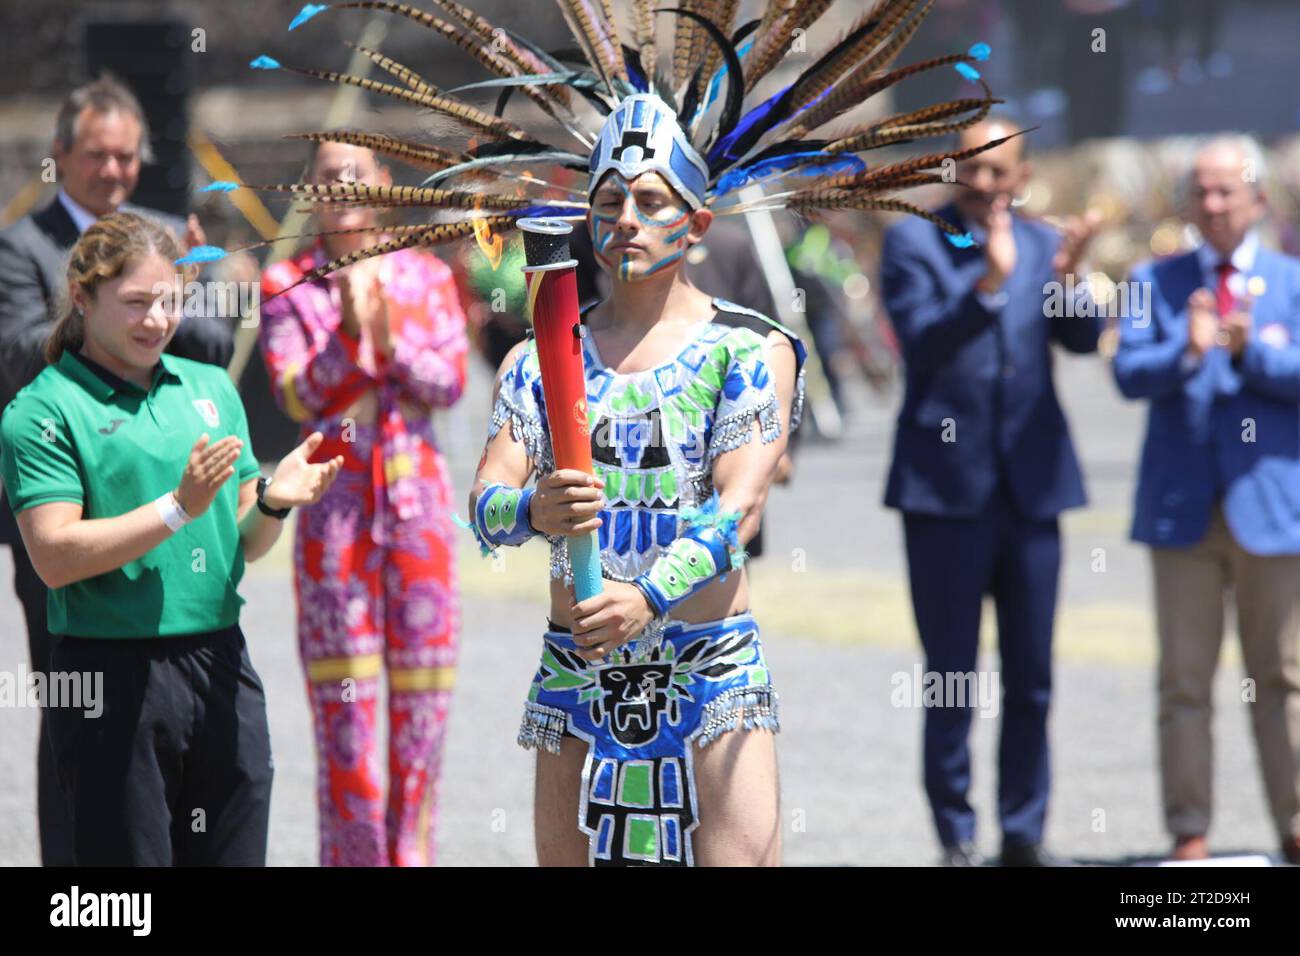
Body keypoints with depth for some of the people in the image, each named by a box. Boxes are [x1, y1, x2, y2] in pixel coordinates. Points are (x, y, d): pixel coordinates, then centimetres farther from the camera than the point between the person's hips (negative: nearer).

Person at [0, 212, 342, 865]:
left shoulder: (211, 388, 14)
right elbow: (55, 556, -13)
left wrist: (273, 501, -5)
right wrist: (180, 509, -19)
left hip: (221, 666, 5)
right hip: (113, 680, -5)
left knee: (233, 854, 7)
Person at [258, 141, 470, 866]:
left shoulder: (427, 277, 9)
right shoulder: (288, 286, 4)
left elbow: (452, 382, 1)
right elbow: (296, 396, -6)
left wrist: (392, 342, -15)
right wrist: (350, 332, -20)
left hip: (418, 499, 2)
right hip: (335, 501, -2)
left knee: (424, 694, 1)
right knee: (341, 696, -4)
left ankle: (413, 852, 9)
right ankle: (354, 854, 3)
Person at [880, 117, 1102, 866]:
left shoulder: (1042, 245, 8)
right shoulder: (913, 242, -2)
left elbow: (1084, 338, -4)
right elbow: (921, 343, -16)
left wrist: (1067, 278, -24)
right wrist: (987, 284, -30)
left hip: (1031, 486, 3)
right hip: (947, 488, -3)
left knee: (1032, 678, 8)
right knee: (951, 681, 2)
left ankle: (1025, 833, 17)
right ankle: (958, 838, 9)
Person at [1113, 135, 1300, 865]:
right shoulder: (1156, 282, 9)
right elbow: (1129, 373, -5)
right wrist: (1187, 351, -23)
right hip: (1183, 506, 1)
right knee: (1185, 681, 2)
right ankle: (1190, 833, 6)